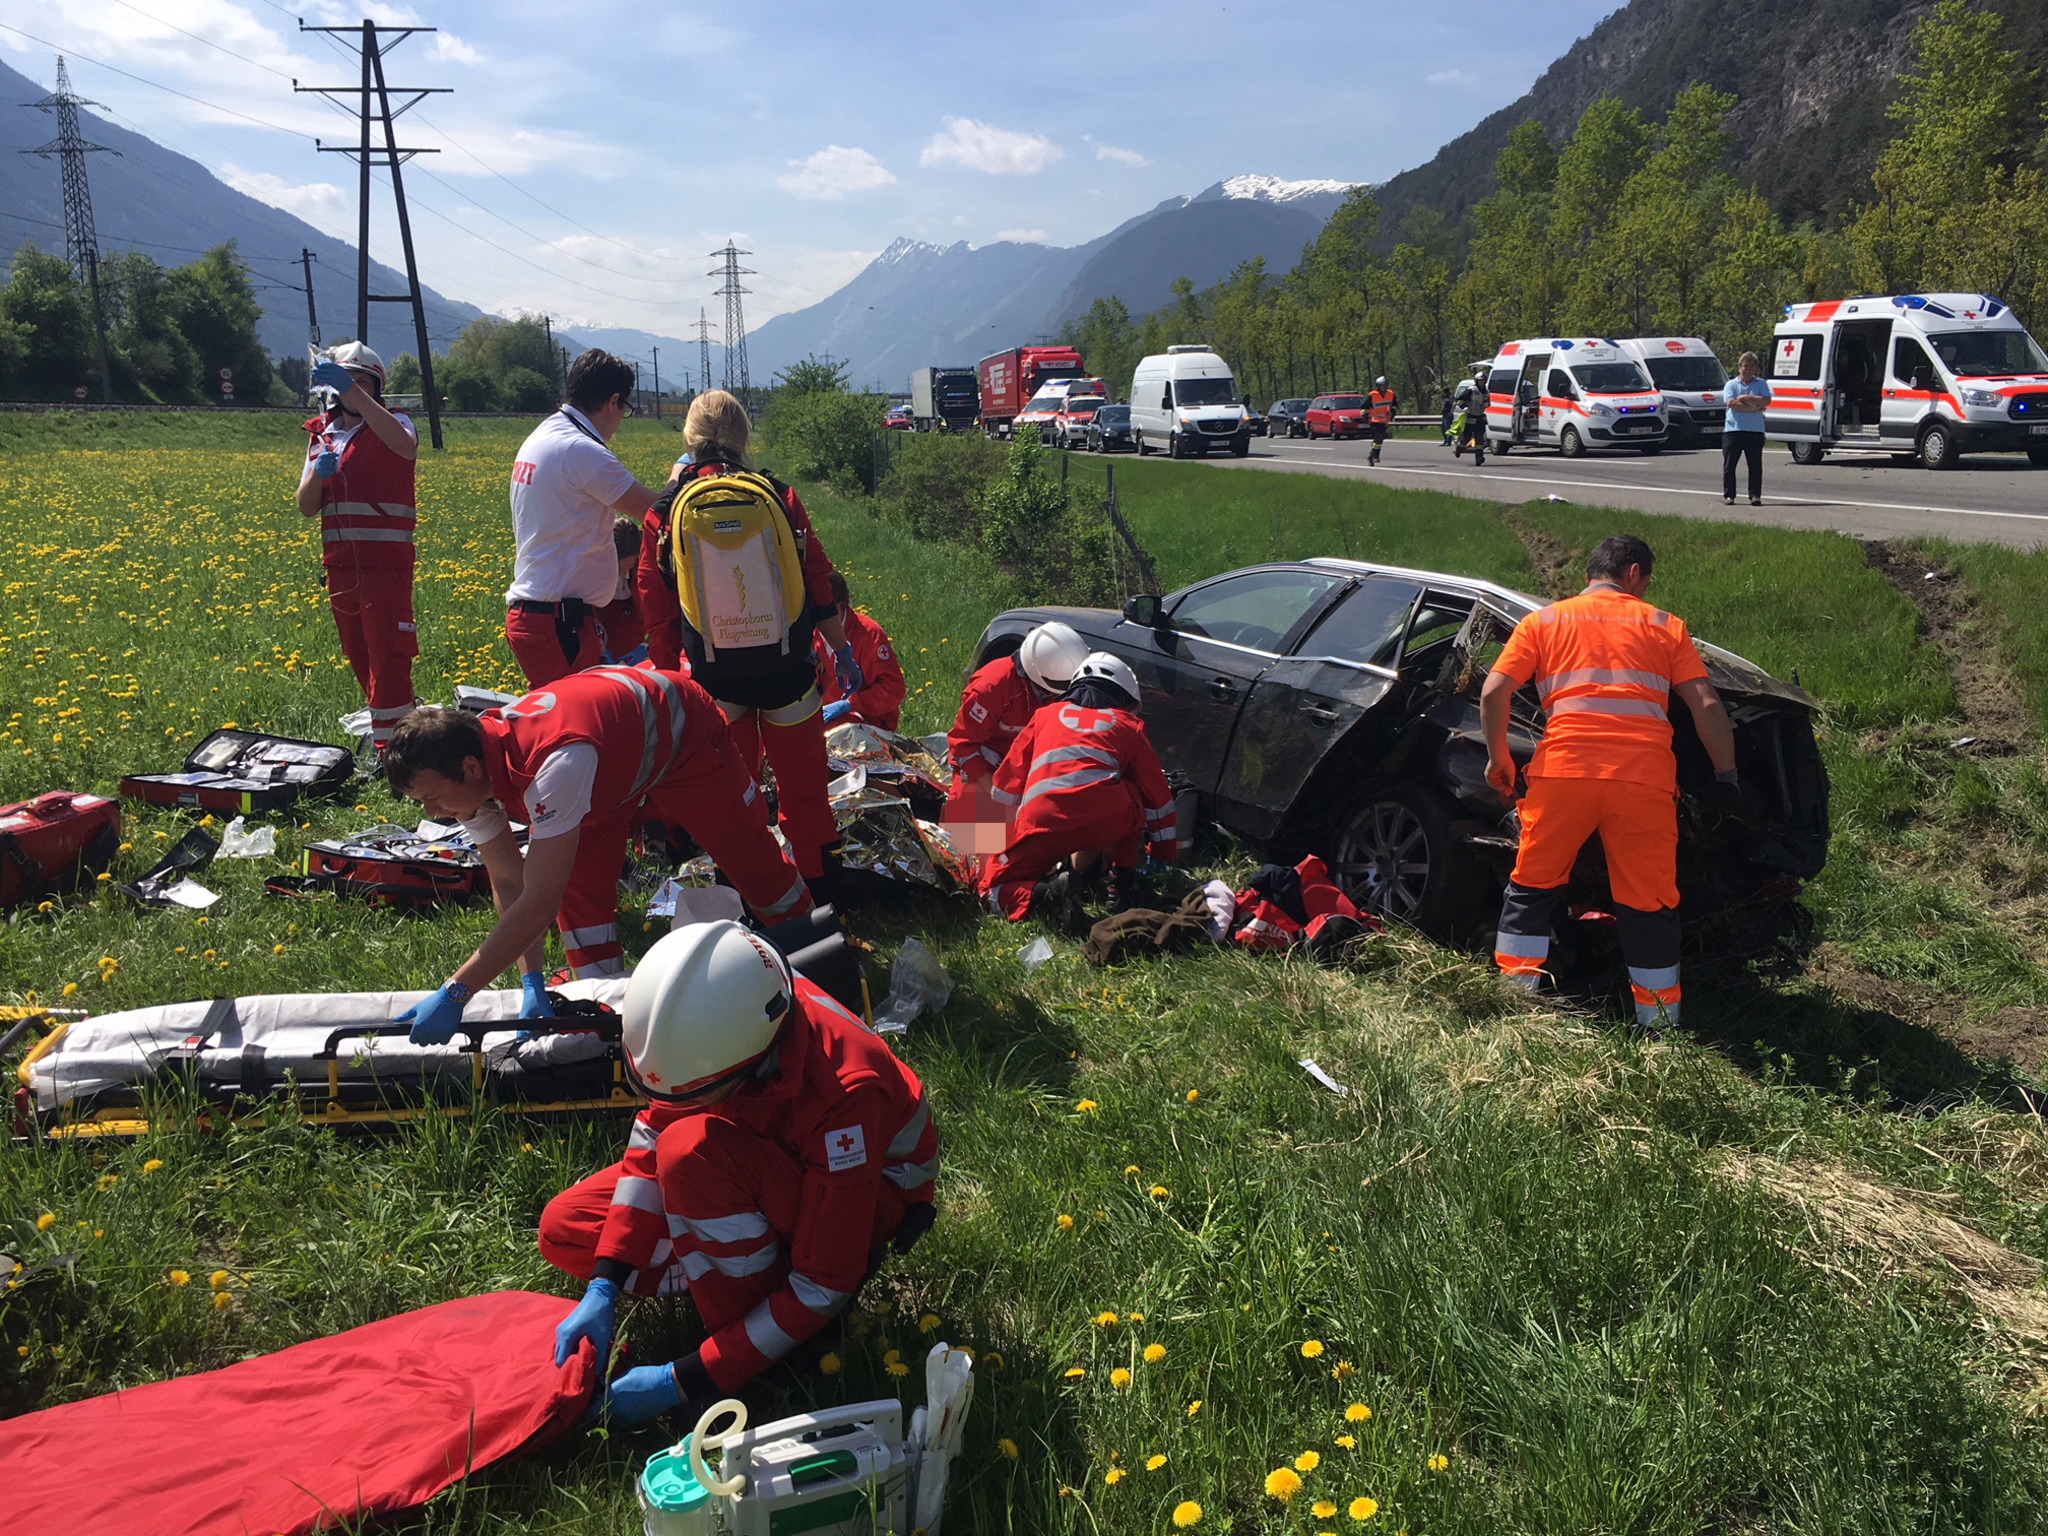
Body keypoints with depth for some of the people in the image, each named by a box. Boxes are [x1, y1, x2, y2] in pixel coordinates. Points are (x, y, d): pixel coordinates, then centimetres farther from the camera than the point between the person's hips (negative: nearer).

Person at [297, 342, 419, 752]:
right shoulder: (322, 435, 15)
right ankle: (406, 723, 23)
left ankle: (388, 750, -6)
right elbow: (306, 508, 12)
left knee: (388, 657, -9)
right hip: (339, 564, 6)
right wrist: (317, 474, -10)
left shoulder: (392, 424, 0)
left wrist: (353, 391, -33)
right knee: (359, 657, 11)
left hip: (385, 563, -6)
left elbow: (404, 445, -28)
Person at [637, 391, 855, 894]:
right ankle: (819, 885, 19)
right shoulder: (778, 496, -3)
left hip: (715, 676, 1)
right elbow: (819, 582, 2)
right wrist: (842, 650, 13)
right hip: (787, 668, 0)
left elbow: (657, 609, 4)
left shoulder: (666, 510, -1)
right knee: (804, 787, 11)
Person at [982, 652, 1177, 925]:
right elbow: (1158, 794, 29)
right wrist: (1166, 852, 41)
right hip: (1108, 820, 0)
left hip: (1043, 825, 0)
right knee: (1135, 793, 33)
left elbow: (1007, 782, 28)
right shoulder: (1127, 725, 25)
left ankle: (1043, 895, -12)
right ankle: (1122, 883, 23)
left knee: (994, 888, 18)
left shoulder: (1047, 714, 29)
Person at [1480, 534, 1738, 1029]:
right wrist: (1726, 775, 19)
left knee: (1531, 887, 17)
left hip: (1563, 768, 0)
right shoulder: (1664, 625, 18)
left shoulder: (1543, 620, 18)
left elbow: (1493, 693, 6)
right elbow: (1707, 707, 9)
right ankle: (1659, 1025, 17)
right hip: (1645, 776, 0)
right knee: (1649, 904, 10)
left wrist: (1498, 757, 18)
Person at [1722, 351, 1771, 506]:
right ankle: (1729, 495, 9)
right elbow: (1732, 403, -9)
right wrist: (1754, 408, -11)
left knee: (1755, 466, -2)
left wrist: (1746, 398, -9)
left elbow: (1767, 401, -5)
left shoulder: (1761, 384, 12)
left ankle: (1755, 496, 1)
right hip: (1733, 430, 0)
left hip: (1755, 431, 1)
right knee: (1729, 465, 1)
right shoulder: (1731, 384, 8)